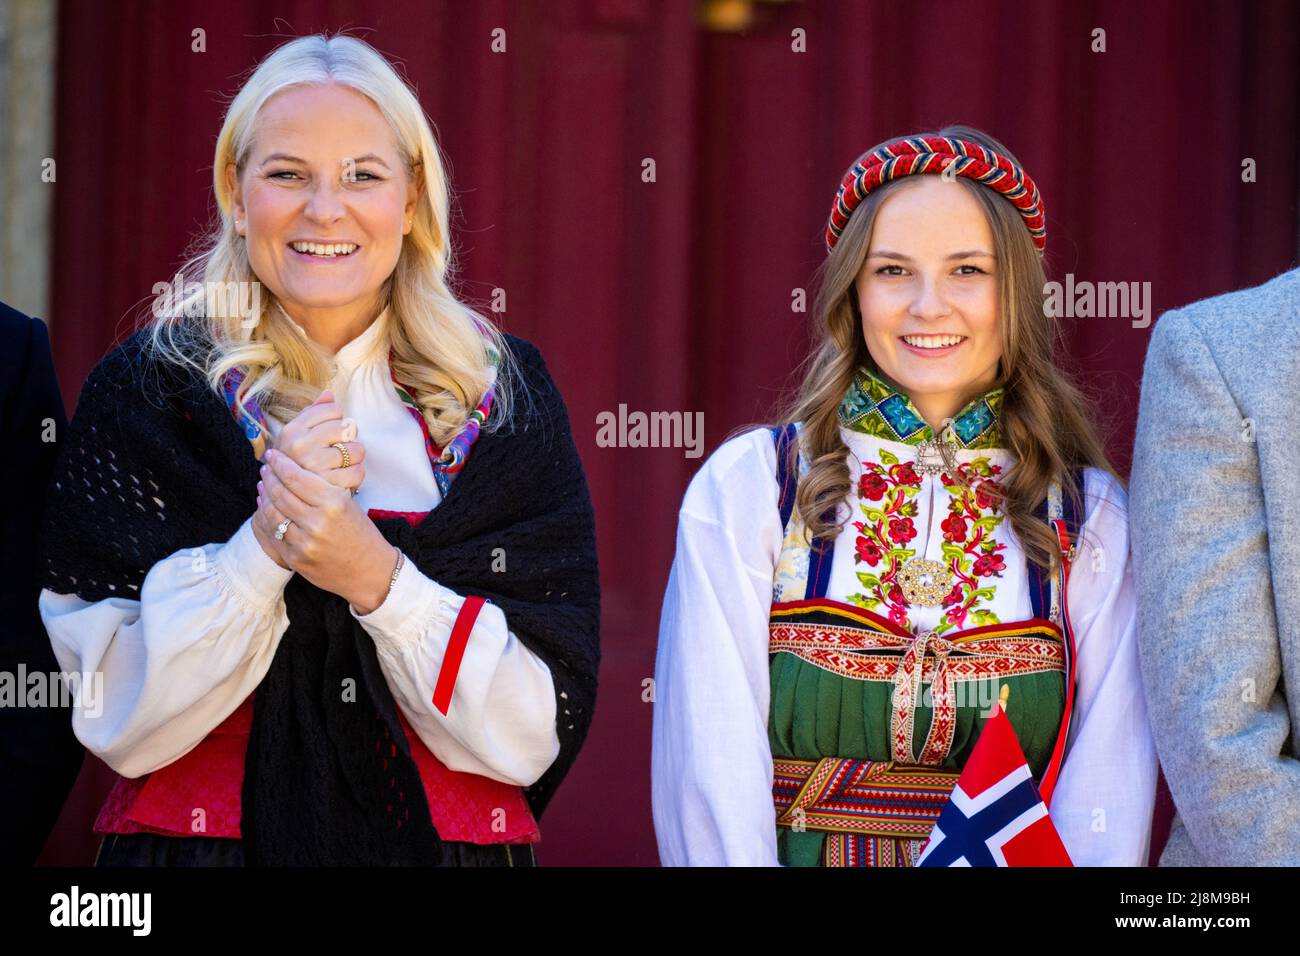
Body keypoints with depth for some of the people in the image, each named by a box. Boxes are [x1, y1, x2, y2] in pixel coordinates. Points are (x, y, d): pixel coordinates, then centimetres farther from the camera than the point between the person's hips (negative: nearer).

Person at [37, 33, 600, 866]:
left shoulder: (502, 392, -4)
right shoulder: (147, 388, -6)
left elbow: (539, 731, -10)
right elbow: (117, 718, -13)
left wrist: (376, 575, -23)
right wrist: (264, 543, -25)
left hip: (450, 840, 1)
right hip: (203, 836, -1)